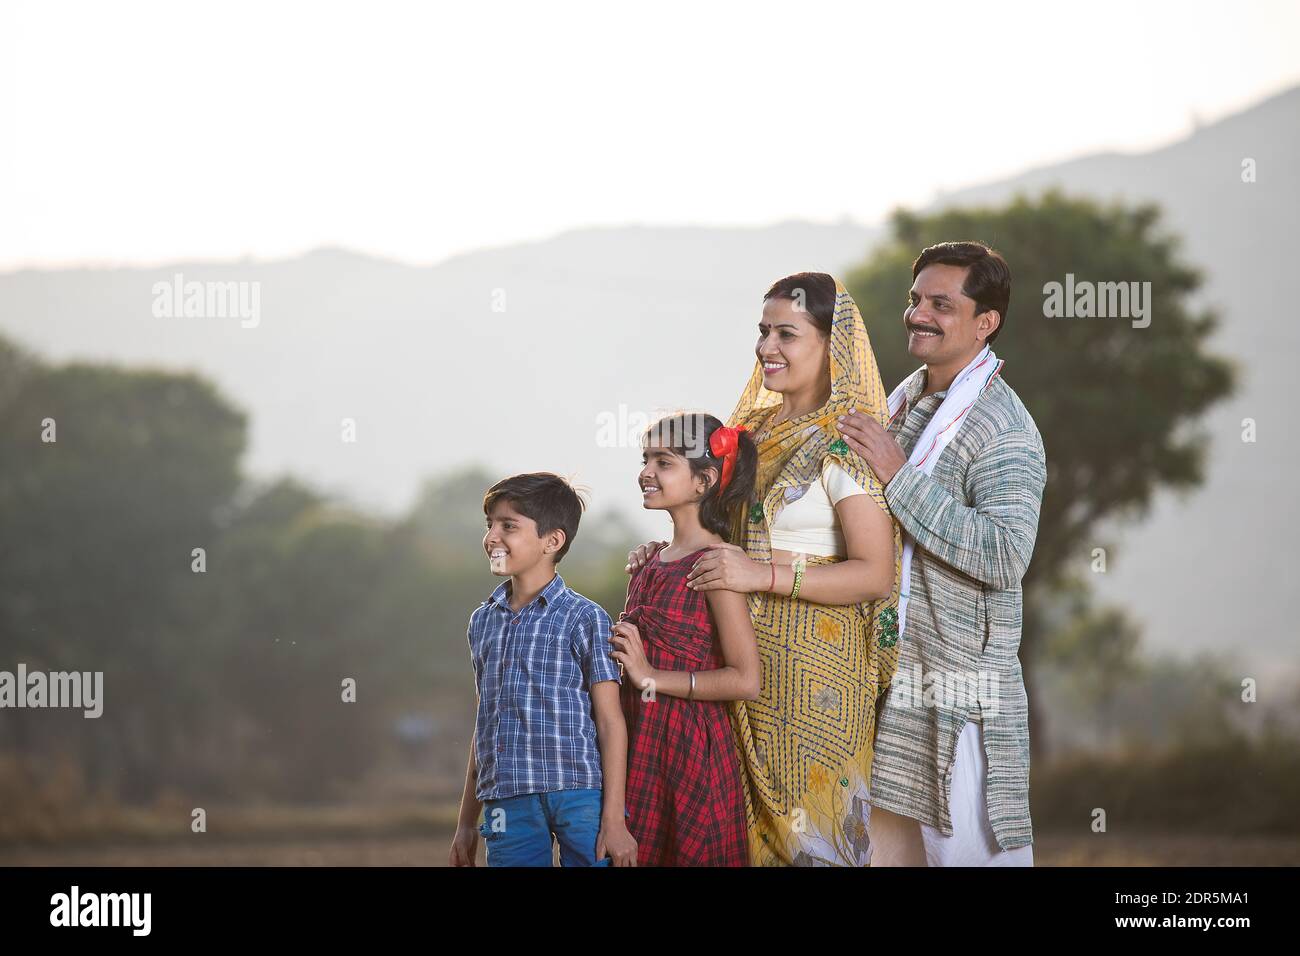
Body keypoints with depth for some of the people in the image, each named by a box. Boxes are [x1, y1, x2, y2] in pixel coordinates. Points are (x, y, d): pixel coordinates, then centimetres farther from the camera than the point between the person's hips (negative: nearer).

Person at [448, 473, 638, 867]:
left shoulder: (583, 618, -1)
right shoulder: (482, 621, 15)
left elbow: (610, 721, -3)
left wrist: (614, 820, -10)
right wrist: (466, 822, 19)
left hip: (578, 796, -4)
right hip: (508, 804, 4)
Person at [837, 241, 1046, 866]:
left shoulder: (1003, 429, -14)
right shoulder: (908, 399, 13)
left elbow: (1005, 557, -27)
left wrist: (900, 477, -25)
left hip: (959, 686, -8)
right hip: (892, 671, 8)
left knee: (965, 846, -4)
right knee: (886, 841, 10)